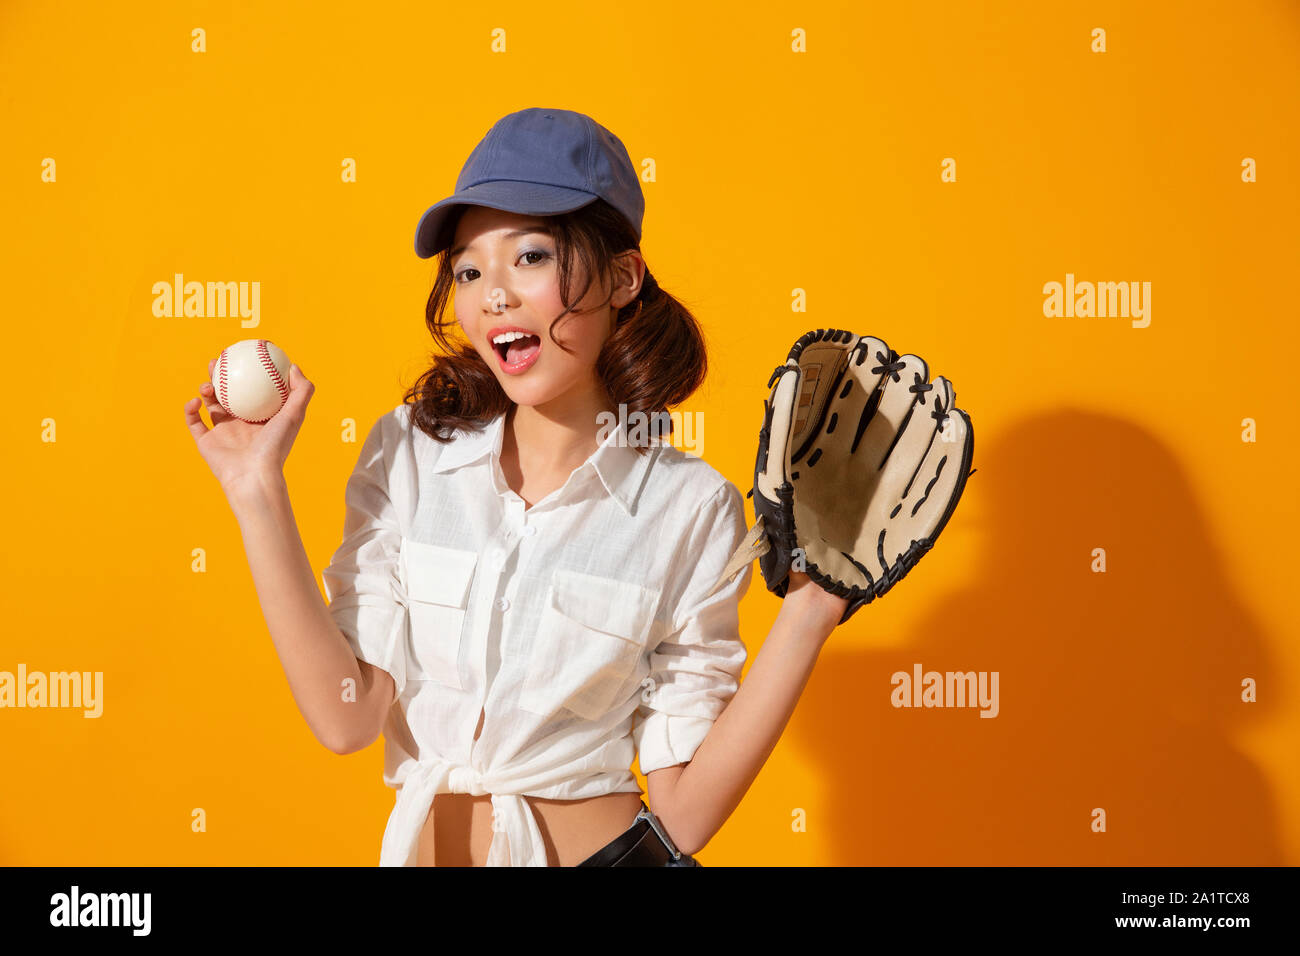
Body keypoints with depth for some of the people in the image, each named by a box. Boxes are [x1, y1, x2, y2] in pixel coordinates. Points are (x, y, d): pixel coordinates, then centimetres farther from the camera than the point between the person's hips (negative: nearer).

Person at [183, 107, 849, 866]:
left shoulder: (691, 509, -12)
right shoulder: (408, 454, -6)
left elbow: (684, 813, -12)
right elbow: (346, 716, -10)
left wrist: (806, 615, -19)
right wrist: (261, 494, -13)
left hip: (608, 850, -2)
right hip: (420, 846, 3)